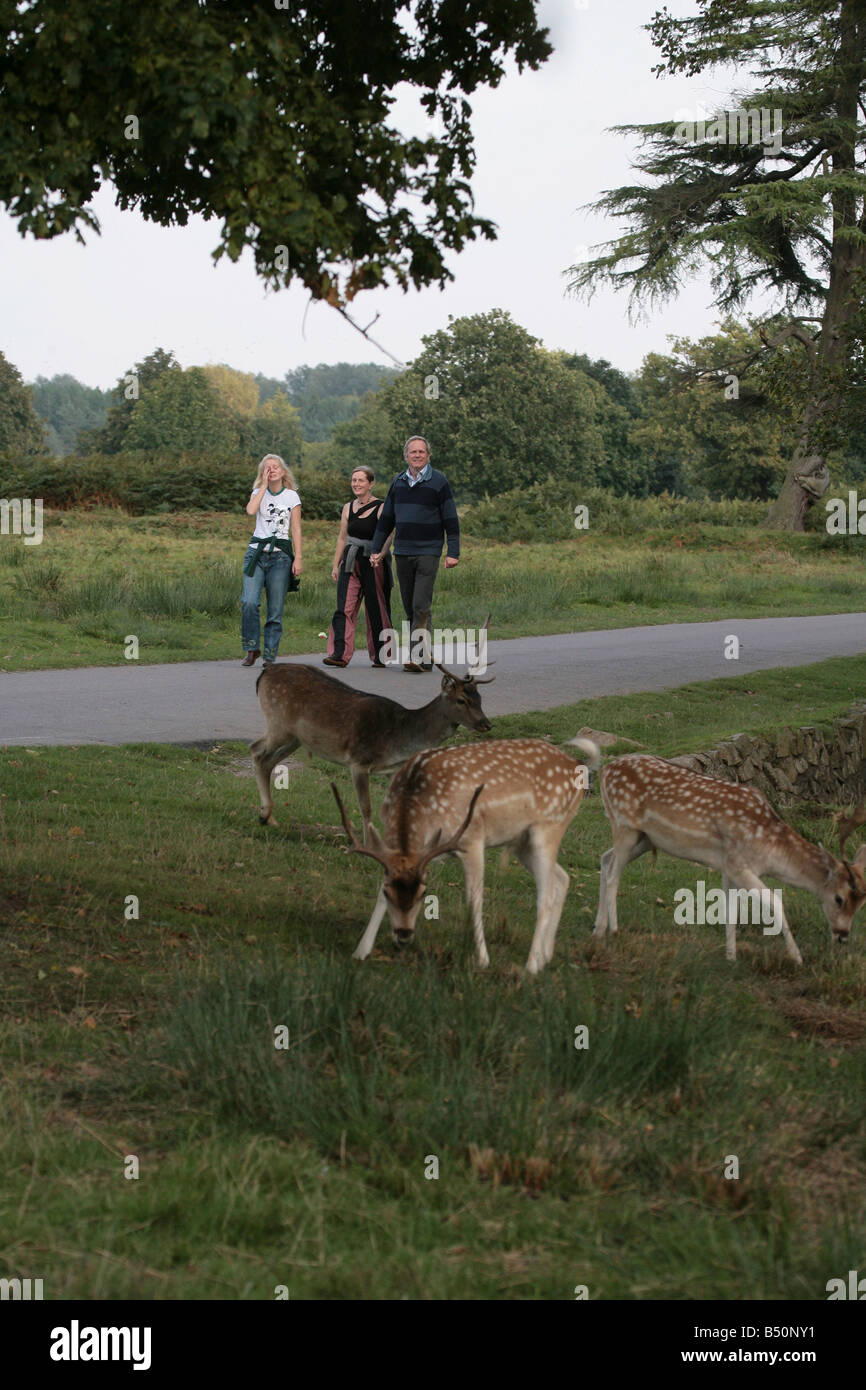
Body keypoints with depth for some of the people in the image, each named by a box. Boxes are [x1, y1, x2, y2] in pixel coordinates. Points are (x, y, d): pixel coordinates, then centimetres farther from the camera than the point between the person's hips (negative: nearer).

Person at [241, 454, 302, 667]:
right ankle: (252, 649, -2)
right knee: (249, 602, -15)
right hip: (256, 552, 1)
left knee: (275, 608, -3)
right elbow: (250, 511, -13)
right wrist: (264, 485, -6)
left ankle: (270, 654, 4)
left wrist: (298, 559, -3)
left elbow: (296, 530, 5)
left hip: (281, 554, -1)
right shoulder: (259, 493, 10)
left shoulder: (291, 496, 7)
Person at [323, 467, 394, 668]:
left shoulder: (381, 507, -3)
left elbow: (387, 537, -9)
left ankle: (381, 656, 16)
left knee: (376, 610, 3)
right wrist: (336, 565, 13)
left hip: (373, 563, -4)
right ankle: (339, 654, -15)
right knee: (344, 608, -9)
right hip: (350, 562, 4)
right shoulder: (348, 508, 12)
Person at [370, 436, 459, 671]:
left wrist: (453, 553, -8)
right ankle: (425, 657, 13)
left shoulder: (438, 482, -1)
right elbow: (386, 519, 19)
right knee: (409, 607, 7)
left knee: (421, 606, -13)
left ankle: (420, 657, -16)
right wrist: (376, 549, 15)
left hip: (428, 552, -5)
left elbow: (451, 519, -2)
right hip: (402, 553, 5)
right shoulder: (398, 482, 12)